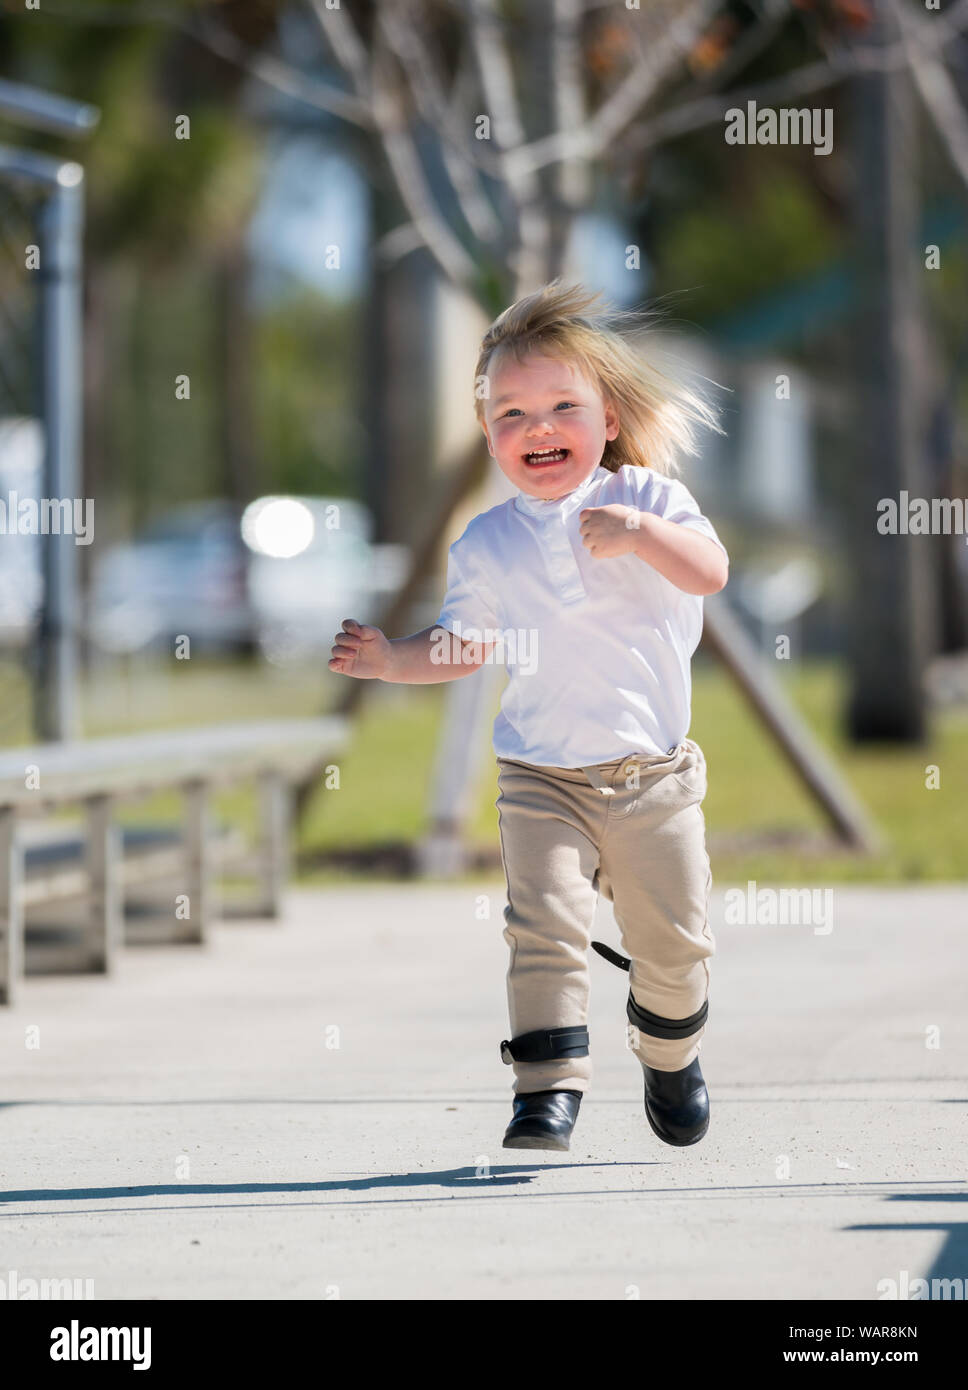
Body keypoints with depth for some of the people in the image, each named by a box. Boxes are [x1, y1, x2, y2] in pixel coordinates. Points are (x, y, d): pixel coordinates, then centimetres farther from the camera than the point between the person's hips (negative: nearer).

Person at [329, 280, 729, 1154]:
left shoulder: (647, 499, -2)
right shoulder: (486, 545, 3)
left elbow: (712, 572, -16)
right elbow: (464, 647, 15)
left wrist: (640, 532, -30)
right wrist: (389, 659, 0)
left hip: (655, 776, 0)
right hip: (542, 779, 0)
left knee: (673, 940, 7)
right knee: (544, 928, -16)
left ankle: (671, 1056, 34)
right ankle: (549, 1089, -15)